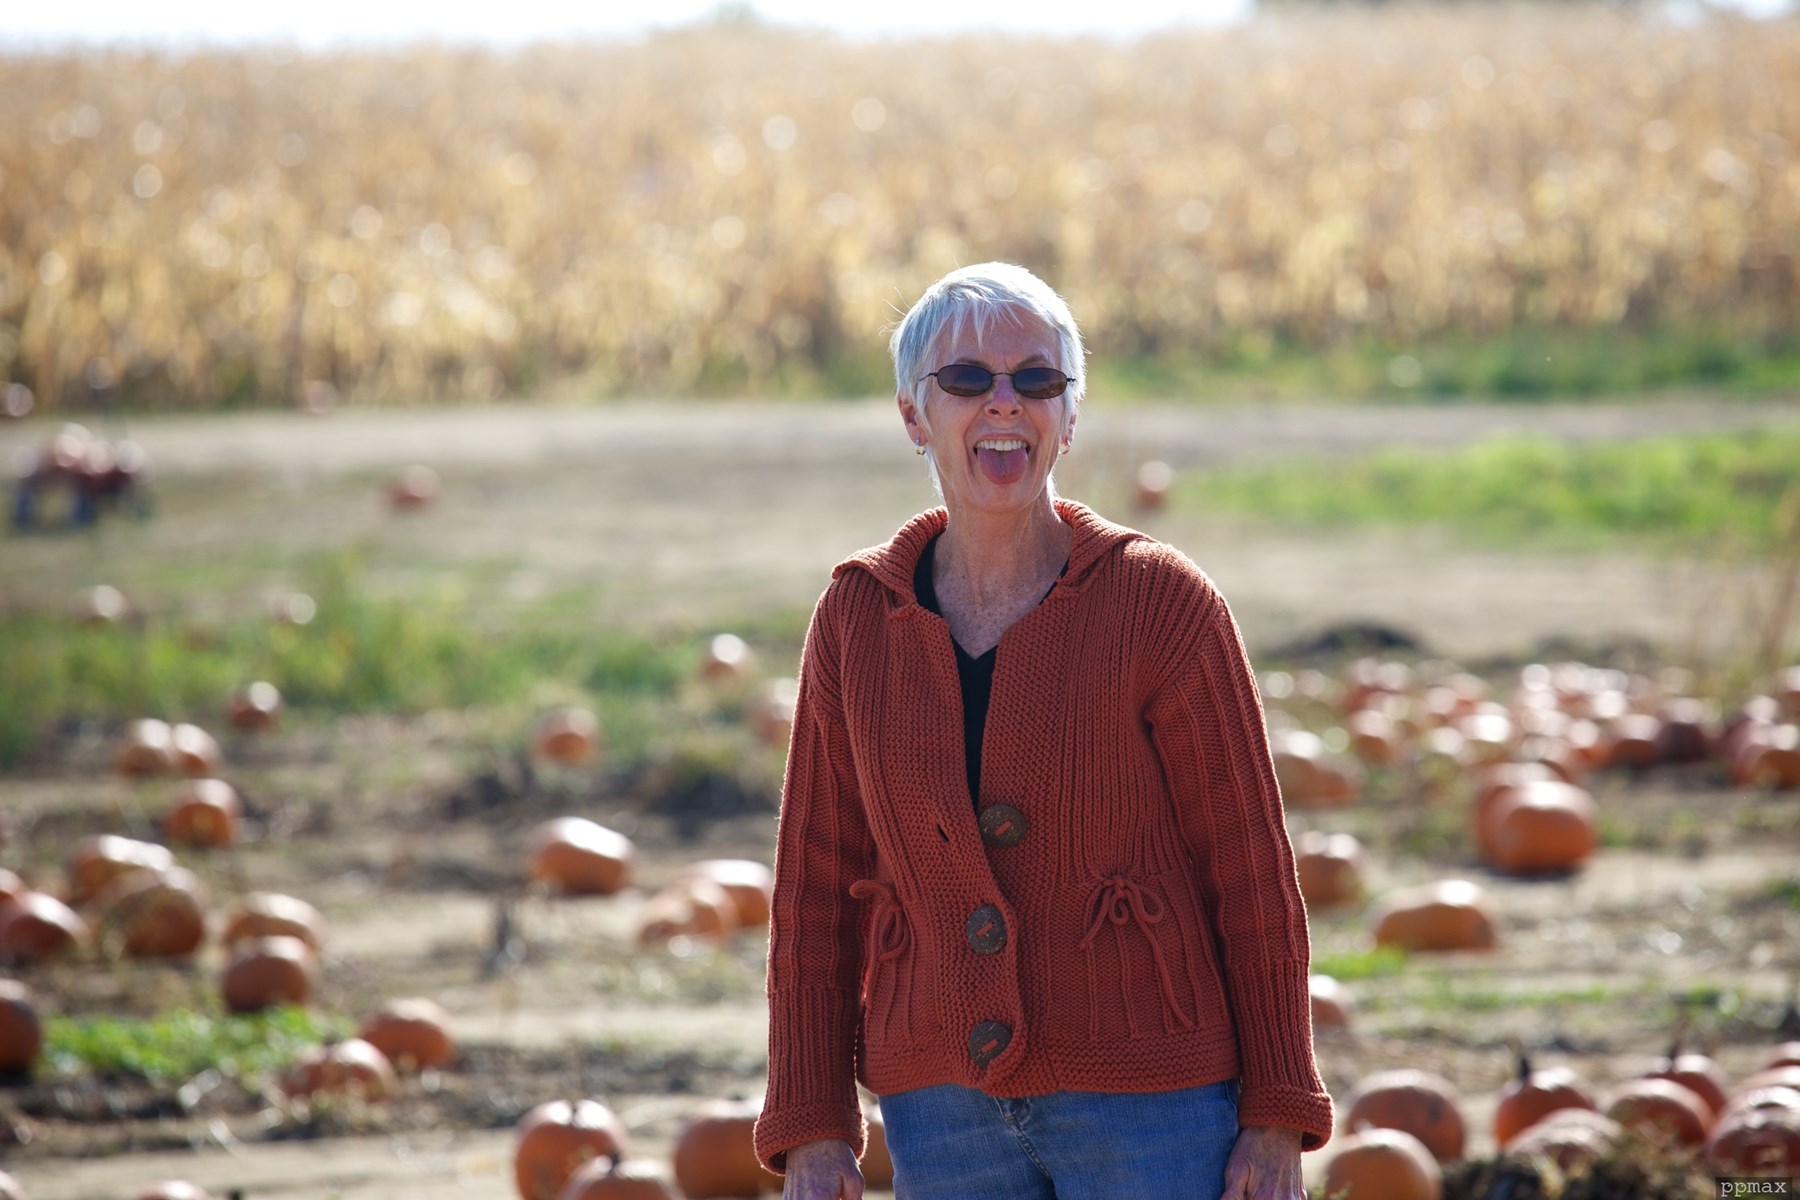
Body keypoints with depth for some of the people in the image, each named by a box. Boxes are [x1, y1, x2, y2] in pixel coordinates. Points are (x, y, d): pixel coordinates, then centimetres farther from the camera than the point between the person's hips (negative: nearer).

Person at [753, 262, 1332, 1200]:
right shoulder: (858, 621, 3)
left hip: (1144, 1089, -3)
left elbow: (1250, 868, -3)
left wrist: (1277, 1123, -6)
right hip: (944, 1106, 3)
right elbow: (817, 886, 8)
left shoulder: (1161, 604, -6)